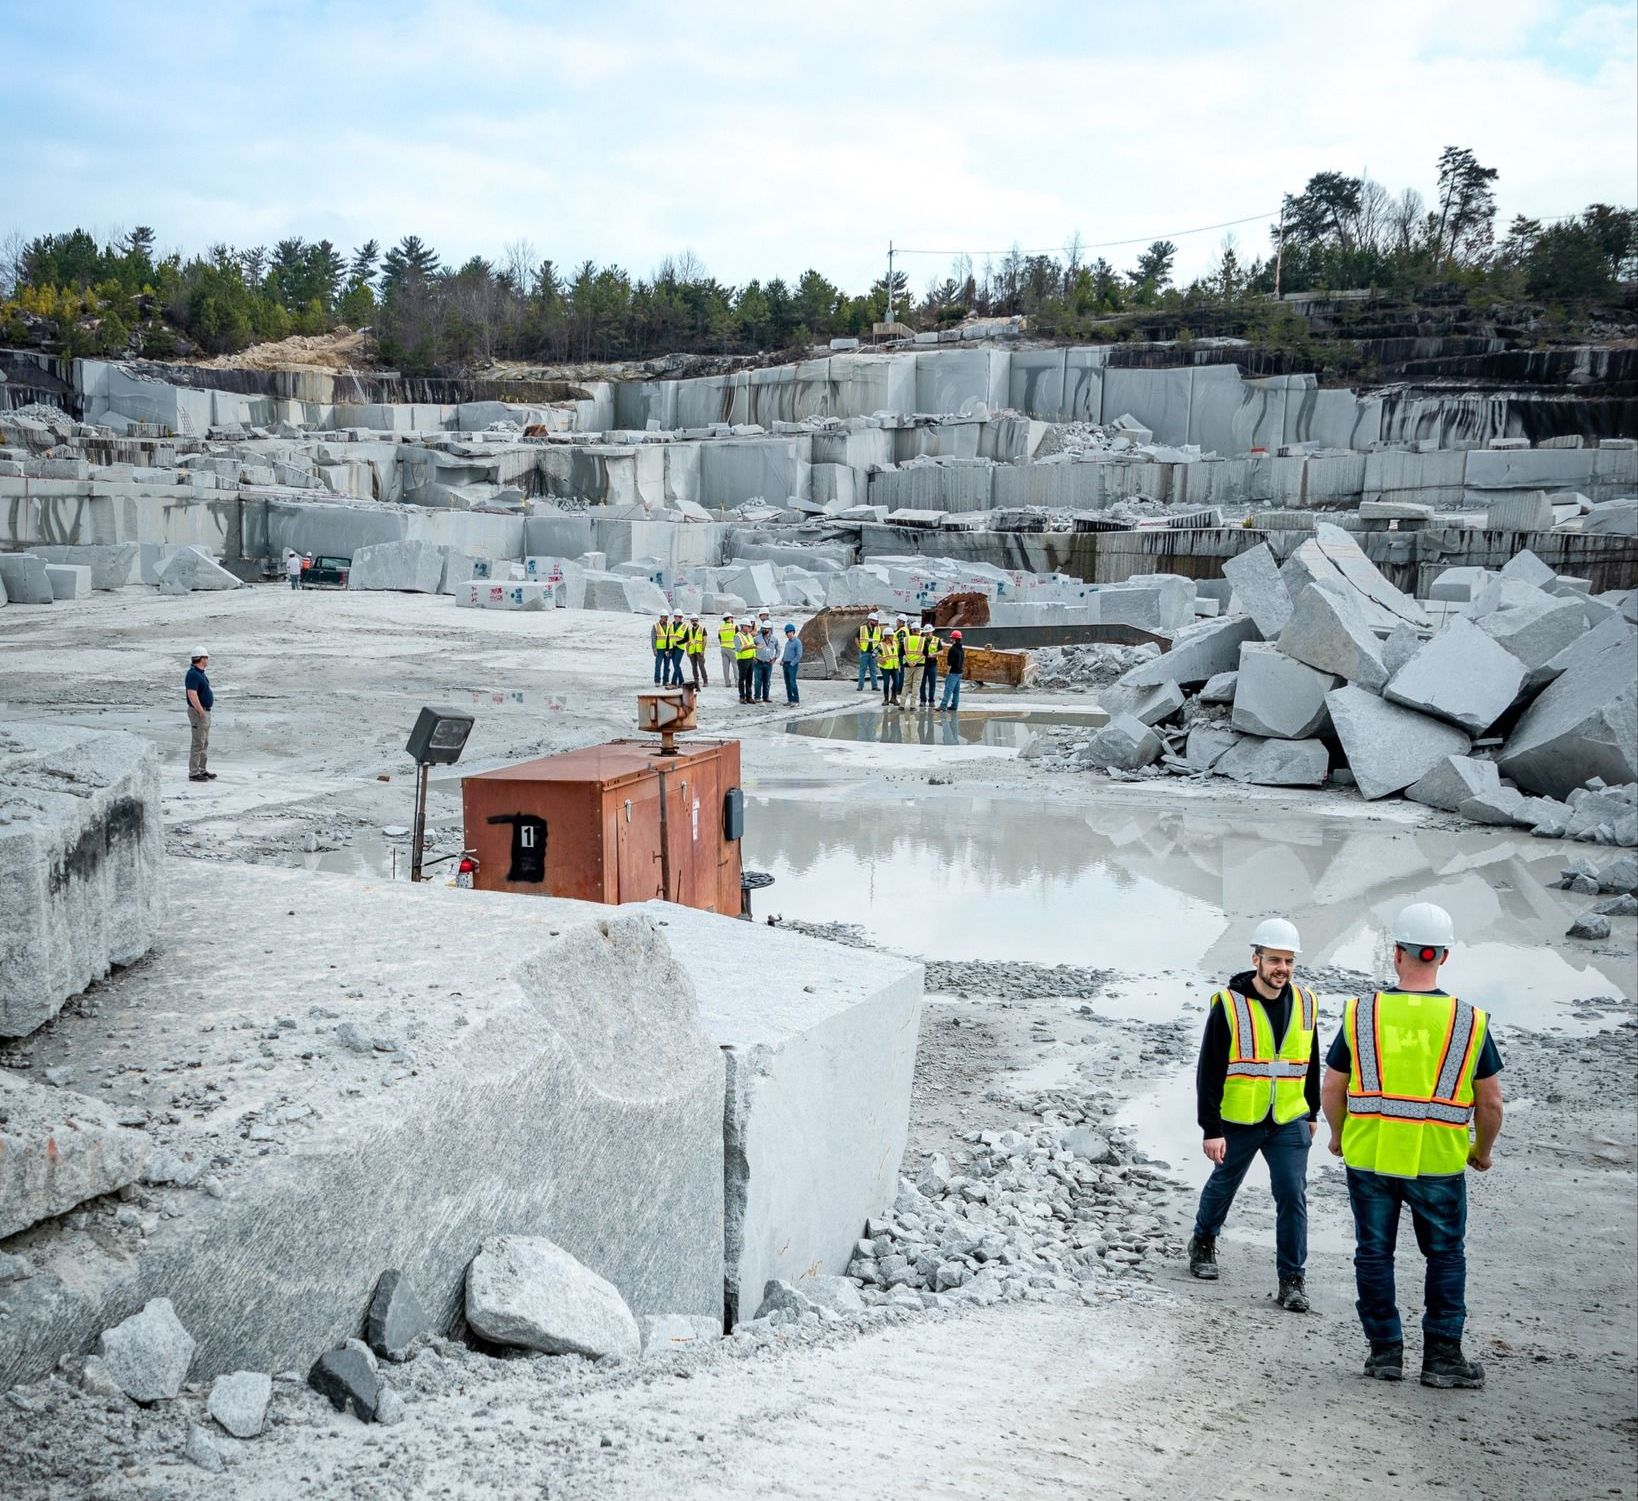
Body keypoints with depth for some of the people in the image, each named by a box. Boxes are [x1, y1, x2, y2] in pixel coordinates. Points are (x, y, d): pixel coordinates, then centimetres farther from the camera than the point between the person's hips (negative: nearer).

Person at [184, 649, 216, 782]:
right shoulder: (193, 674, -19)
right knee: (198, 743, -7)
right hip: (198, 712, -10)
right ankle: (193, 773, -5)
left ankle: (201, 770, 21)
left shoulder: (199, 673, 13)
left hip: (205, 711, 10)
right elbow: (192, 695, -27)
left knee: (204, 743, 15)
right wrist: (201, 712, -25)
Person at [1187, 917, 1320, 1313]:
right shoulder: (1229, 1004, -14)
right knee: (1223, 1186, 18)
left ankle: (1292, 1279, 5)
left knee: (1293, 1197, -5)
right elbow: (1209, 1072, -13)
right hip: (1237, 1121, -2)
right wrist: (1211, 1129, -16)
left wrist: (1312, 1113, 18)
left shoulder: (1305, 1003, 0)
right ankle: (1204, 1242, 44)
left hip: (1289, 1122, 2)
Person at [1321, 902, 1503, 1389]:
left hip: (1368, 1156, 1)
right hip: (1438, 1162, -1)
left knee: (1374, 1252, 13)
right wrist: (1482, 1151, 16)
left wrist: (1338, 1136, 19)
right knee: (1446, 1257, 13)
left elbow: (1332, 1090, 1)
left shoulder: (1361, 1013, -5)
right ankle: (1442, 1356, 12)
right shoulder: (1469, 1021, -6)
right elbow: (1491, 1102, -2)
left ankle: (1385, 1350, 17)